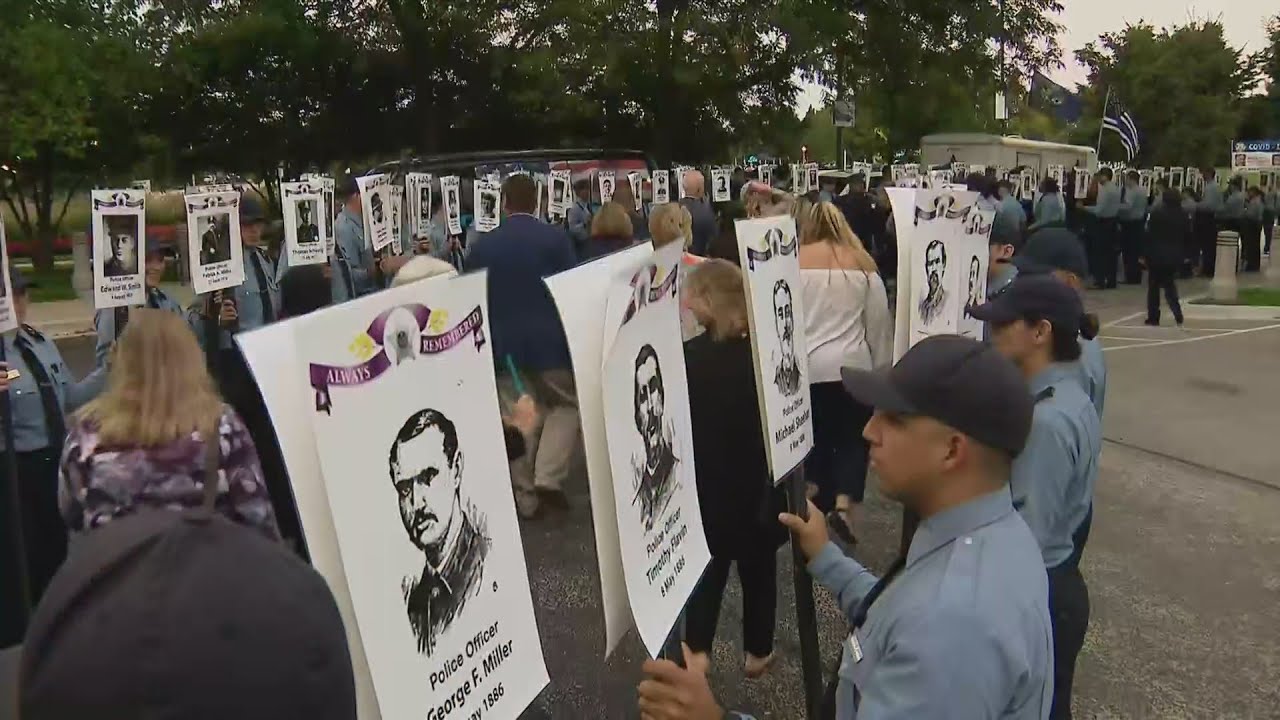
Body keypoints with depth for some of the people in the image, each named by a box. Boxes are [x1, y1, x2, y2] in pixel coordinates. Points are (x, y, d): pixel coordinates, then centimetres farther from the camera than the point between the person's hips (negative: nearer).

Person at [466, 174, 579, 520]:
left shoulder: (482, 245, 3)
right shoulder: (556, 238, -4)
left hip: (503, 346, 3)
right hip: (550, 341, -2)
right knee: (567, 404, 14)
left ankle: (526, 496, 13)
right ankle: (548, 478, 0)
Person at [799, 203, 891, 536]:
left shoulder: (794, 262, -1)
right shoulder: (862, 263, 3)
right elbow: (879, 322, 6)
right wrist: (882, 369, 15)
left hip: (806, 367, 0)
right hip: (853, 366, 0)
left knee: (816, 438, 14)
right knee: (853, 437, 11)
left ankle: (821, 507, 25)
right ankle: (844, 503, -6)